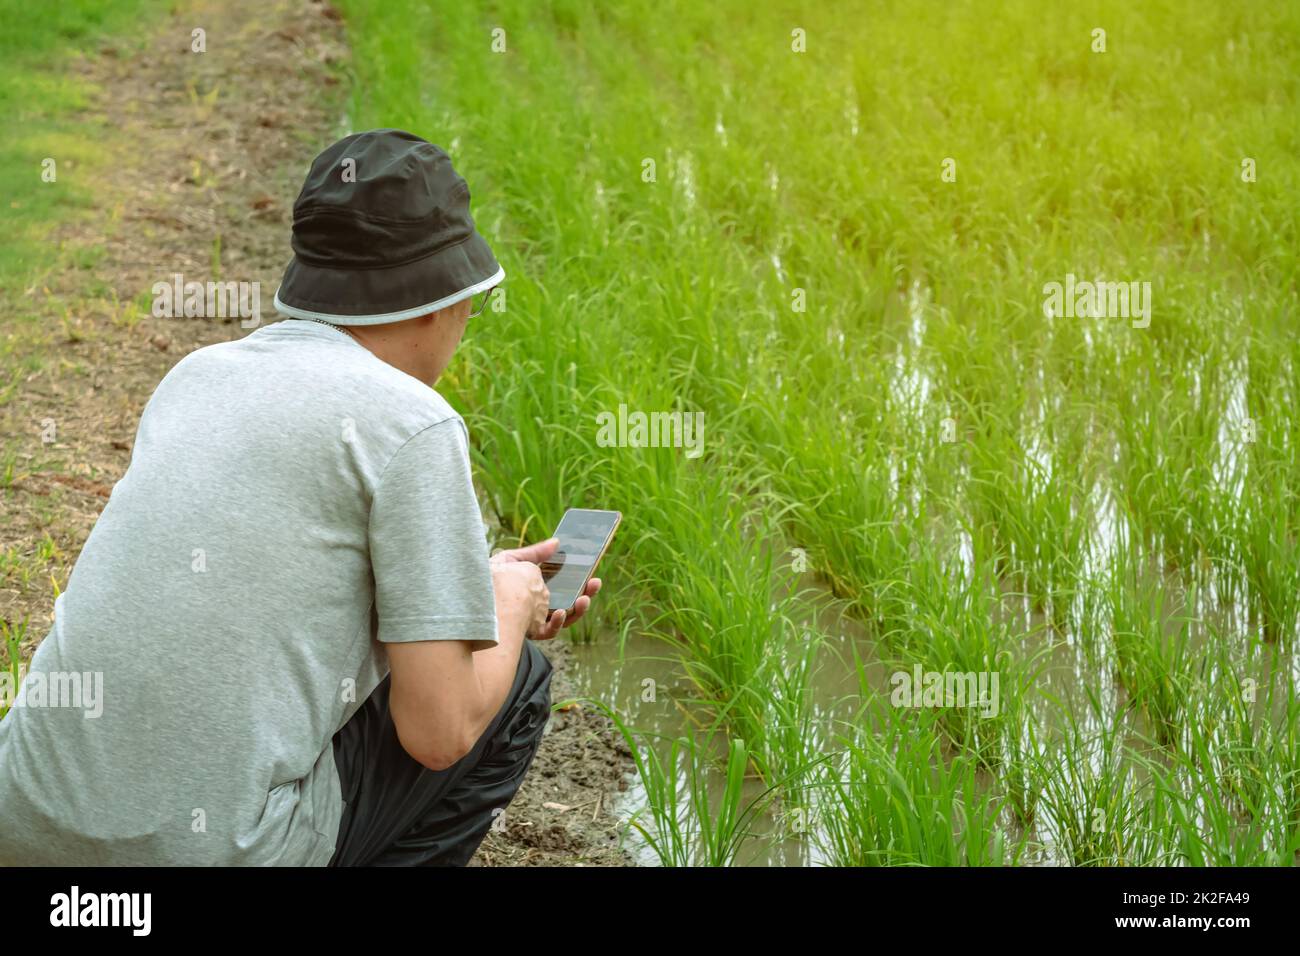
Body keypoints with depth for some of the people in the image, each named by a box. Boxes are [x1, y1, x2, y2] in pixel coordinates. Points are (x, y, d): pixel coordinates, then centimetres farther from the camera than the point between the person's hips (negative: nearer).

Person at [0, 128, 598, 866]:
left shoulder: (200, 372, 12)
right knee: (516, 683, 14)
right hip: (212, 847, -7)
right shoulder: (413, 426, -9)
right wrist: (510, 608, 11)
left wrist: (478, 582, 31)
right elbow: (438, 731, -10)